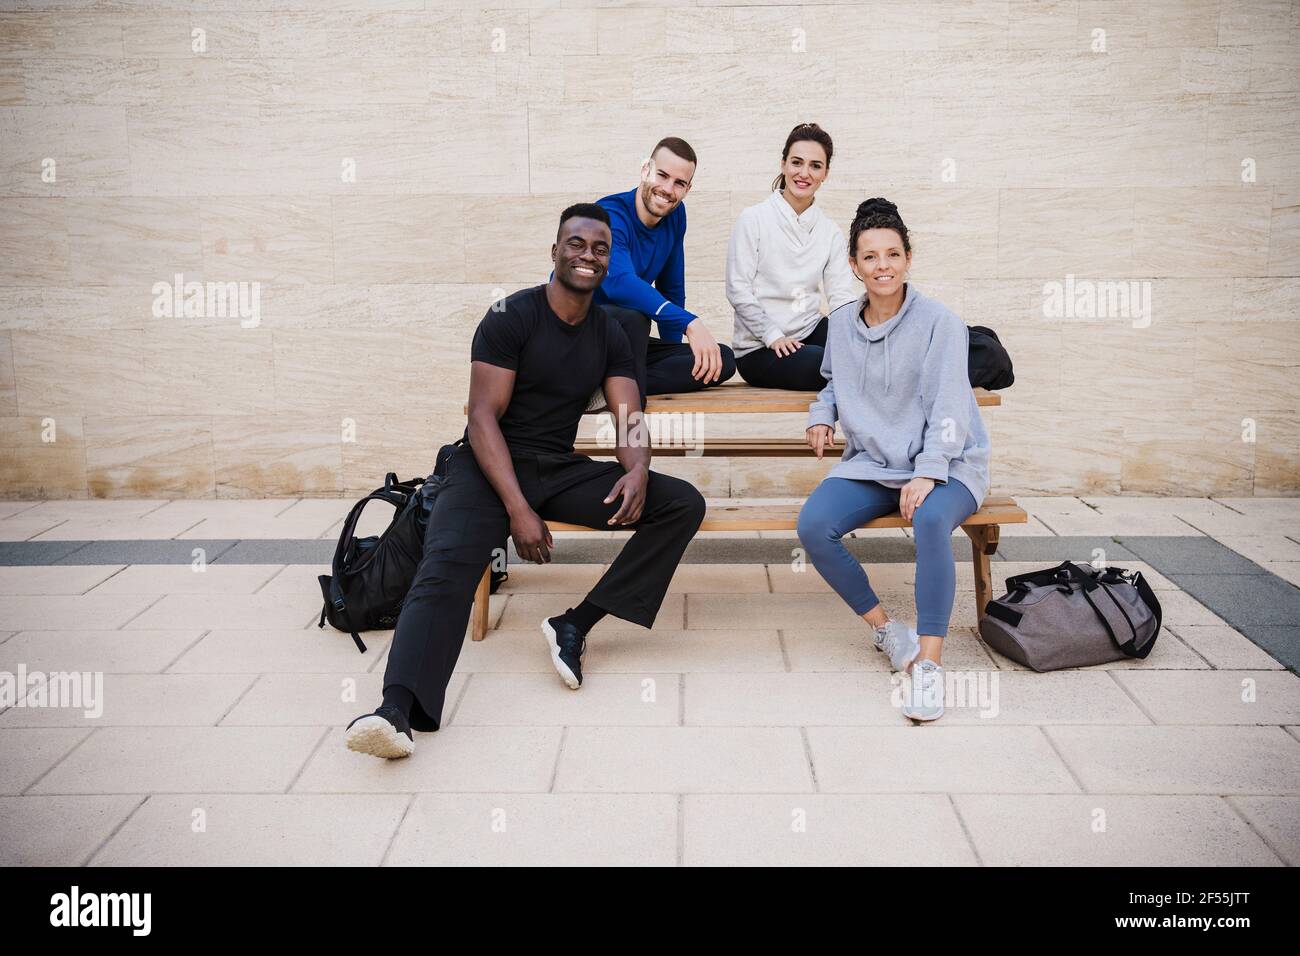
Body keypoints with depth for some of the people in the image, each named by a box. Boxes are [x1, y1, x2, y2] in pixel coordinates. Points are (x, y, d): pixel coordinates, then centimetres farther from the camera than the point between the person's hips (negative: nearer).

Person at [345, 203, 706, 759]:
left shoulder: (610, 336, 10)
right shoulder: (511, 317, -7)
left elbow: (630, 420, 4)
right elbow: (483, 416, -13)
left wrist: (637, 470, -22)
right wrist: (518, 509, -24)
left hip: (560, 471, 5)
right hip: (491, 466, -5)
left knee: (684, 504, -11)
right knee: (447, 566, -33)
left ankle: (575, 625, -17)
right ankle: (398, 711, -49)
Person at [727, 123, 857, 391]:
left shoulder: (831, 232, 9)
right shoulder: (754, 220, -4)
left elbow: (841, 294, 0)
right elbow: (737, 290, -9)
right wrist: (774, 336, -18)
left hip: (811, 332, 5)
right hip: (758, 348, -5)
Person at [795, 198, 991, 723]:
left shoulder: (938, 322, -7)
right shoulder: (841, 324, 9)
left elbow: (947, 405, -14)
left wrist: (928, 473, -26)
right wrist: (822, 413, 8)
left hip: (945, 466, -4)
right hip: (871, 464, 5)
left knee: (931, 520, -39)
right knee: (812, 525, -23)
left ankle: (929, 664, -31)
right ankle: (886, 629, -6)